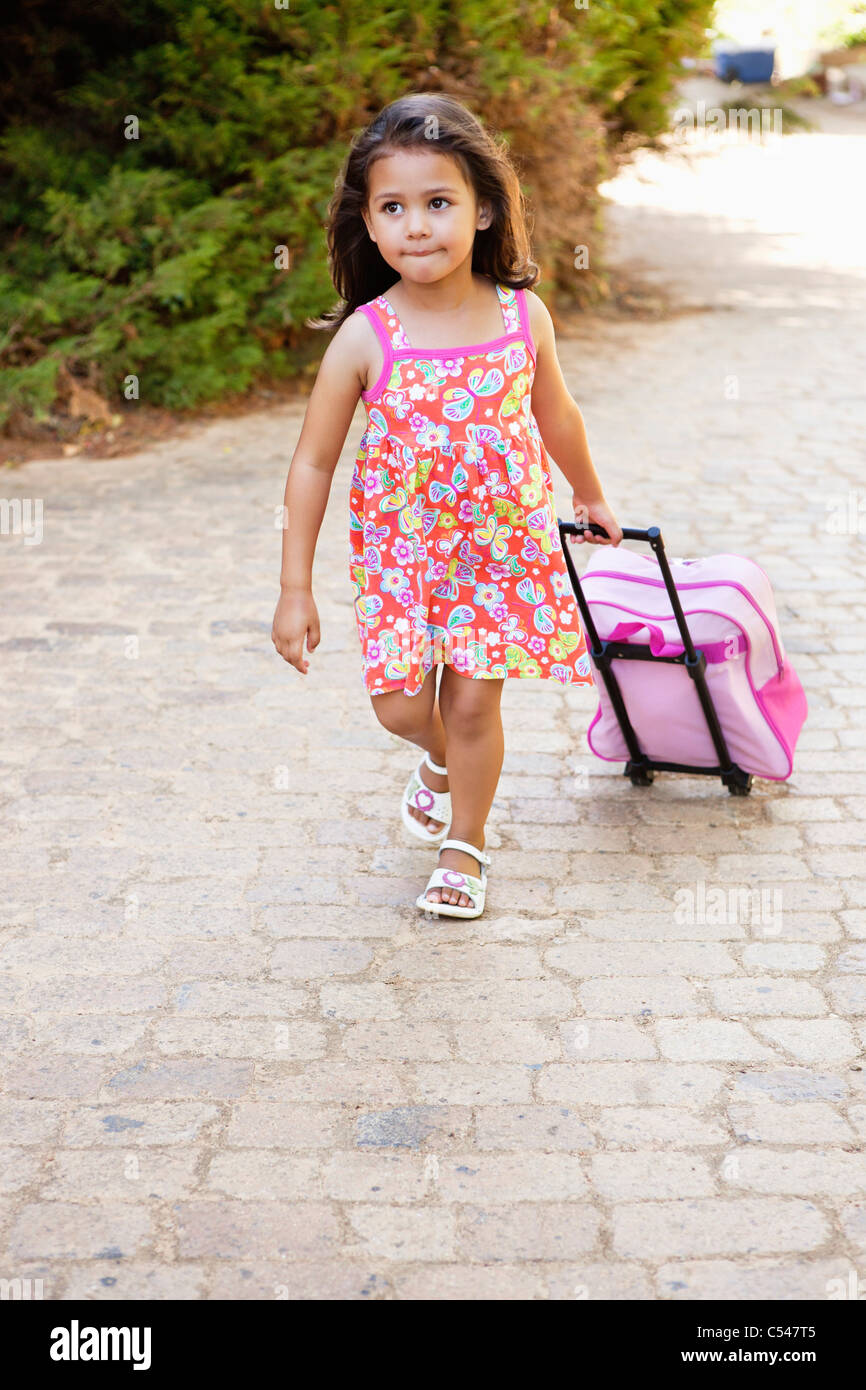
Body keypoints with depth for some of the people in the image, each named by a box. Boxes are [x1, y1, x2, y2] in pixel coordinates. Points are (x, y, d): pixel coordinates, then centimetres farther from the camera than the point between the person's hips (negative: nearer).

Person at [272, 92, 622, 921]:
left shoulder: (524, 318, -10)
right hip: (399, 551, 0)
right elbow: (313, 462, -10)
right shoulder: (364, 337, -16)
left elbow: (556, 417, 9)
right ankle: (442, 760, 39)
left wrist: (590, 497, 24)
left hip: (504, 547, 1)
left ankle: (465, 844, 29)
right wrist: (295, 589, -10)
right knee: (401, 706, 1)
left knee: (472, 702, 5)